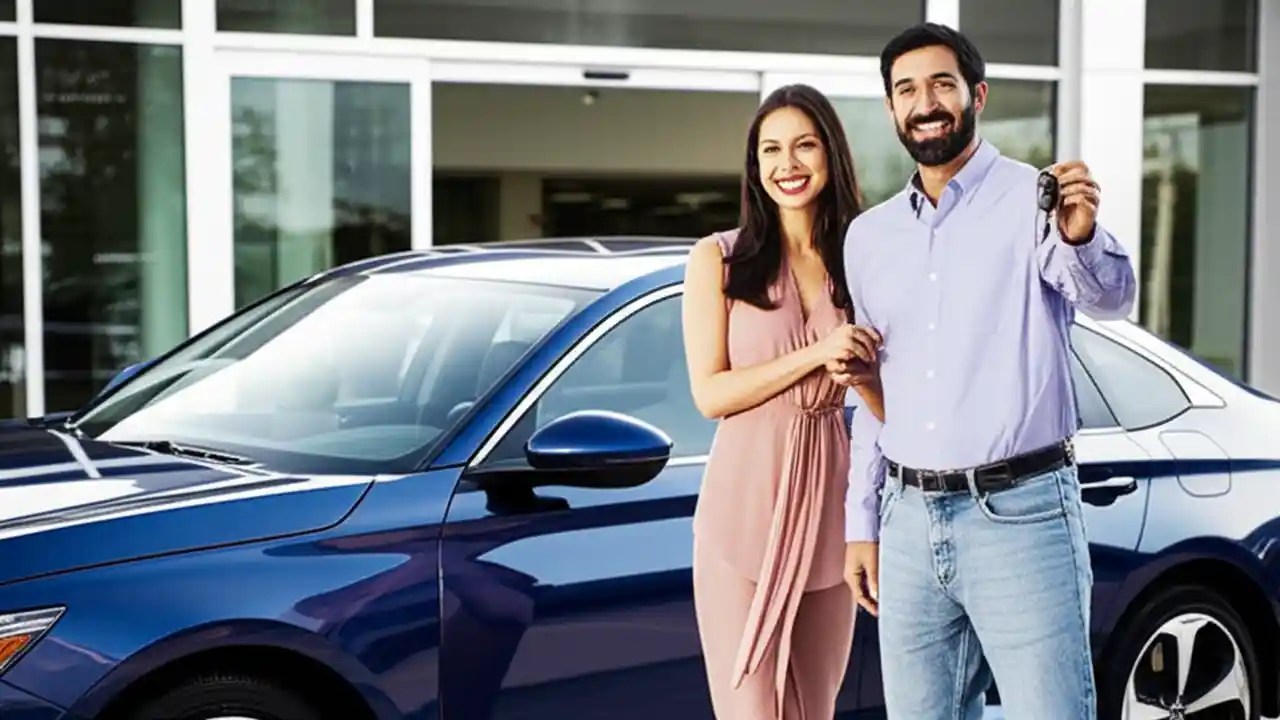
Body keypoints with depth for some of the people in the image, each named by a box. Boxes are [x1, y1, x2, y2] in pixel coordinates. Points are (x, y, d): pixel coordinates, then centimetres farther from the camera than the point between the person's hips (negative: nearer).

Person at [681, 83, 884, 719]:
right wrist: (817, 353, -15)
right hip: (745, 509, -3)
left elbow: (889, 407, 12)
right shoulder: (718, 260, 0)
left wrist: (861, 371, -10)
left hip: (828, 507, 4)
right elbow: (710, 394, -7)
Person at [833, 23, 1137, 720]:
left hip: (1020, 513, -5)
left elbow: (1110, 296, -21)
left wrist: (1081, 238, -43)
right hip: (909, 521, 5)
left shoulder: (1033, 200, -3)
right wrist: (860, 525, 15)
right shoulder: (869, 236, 13)